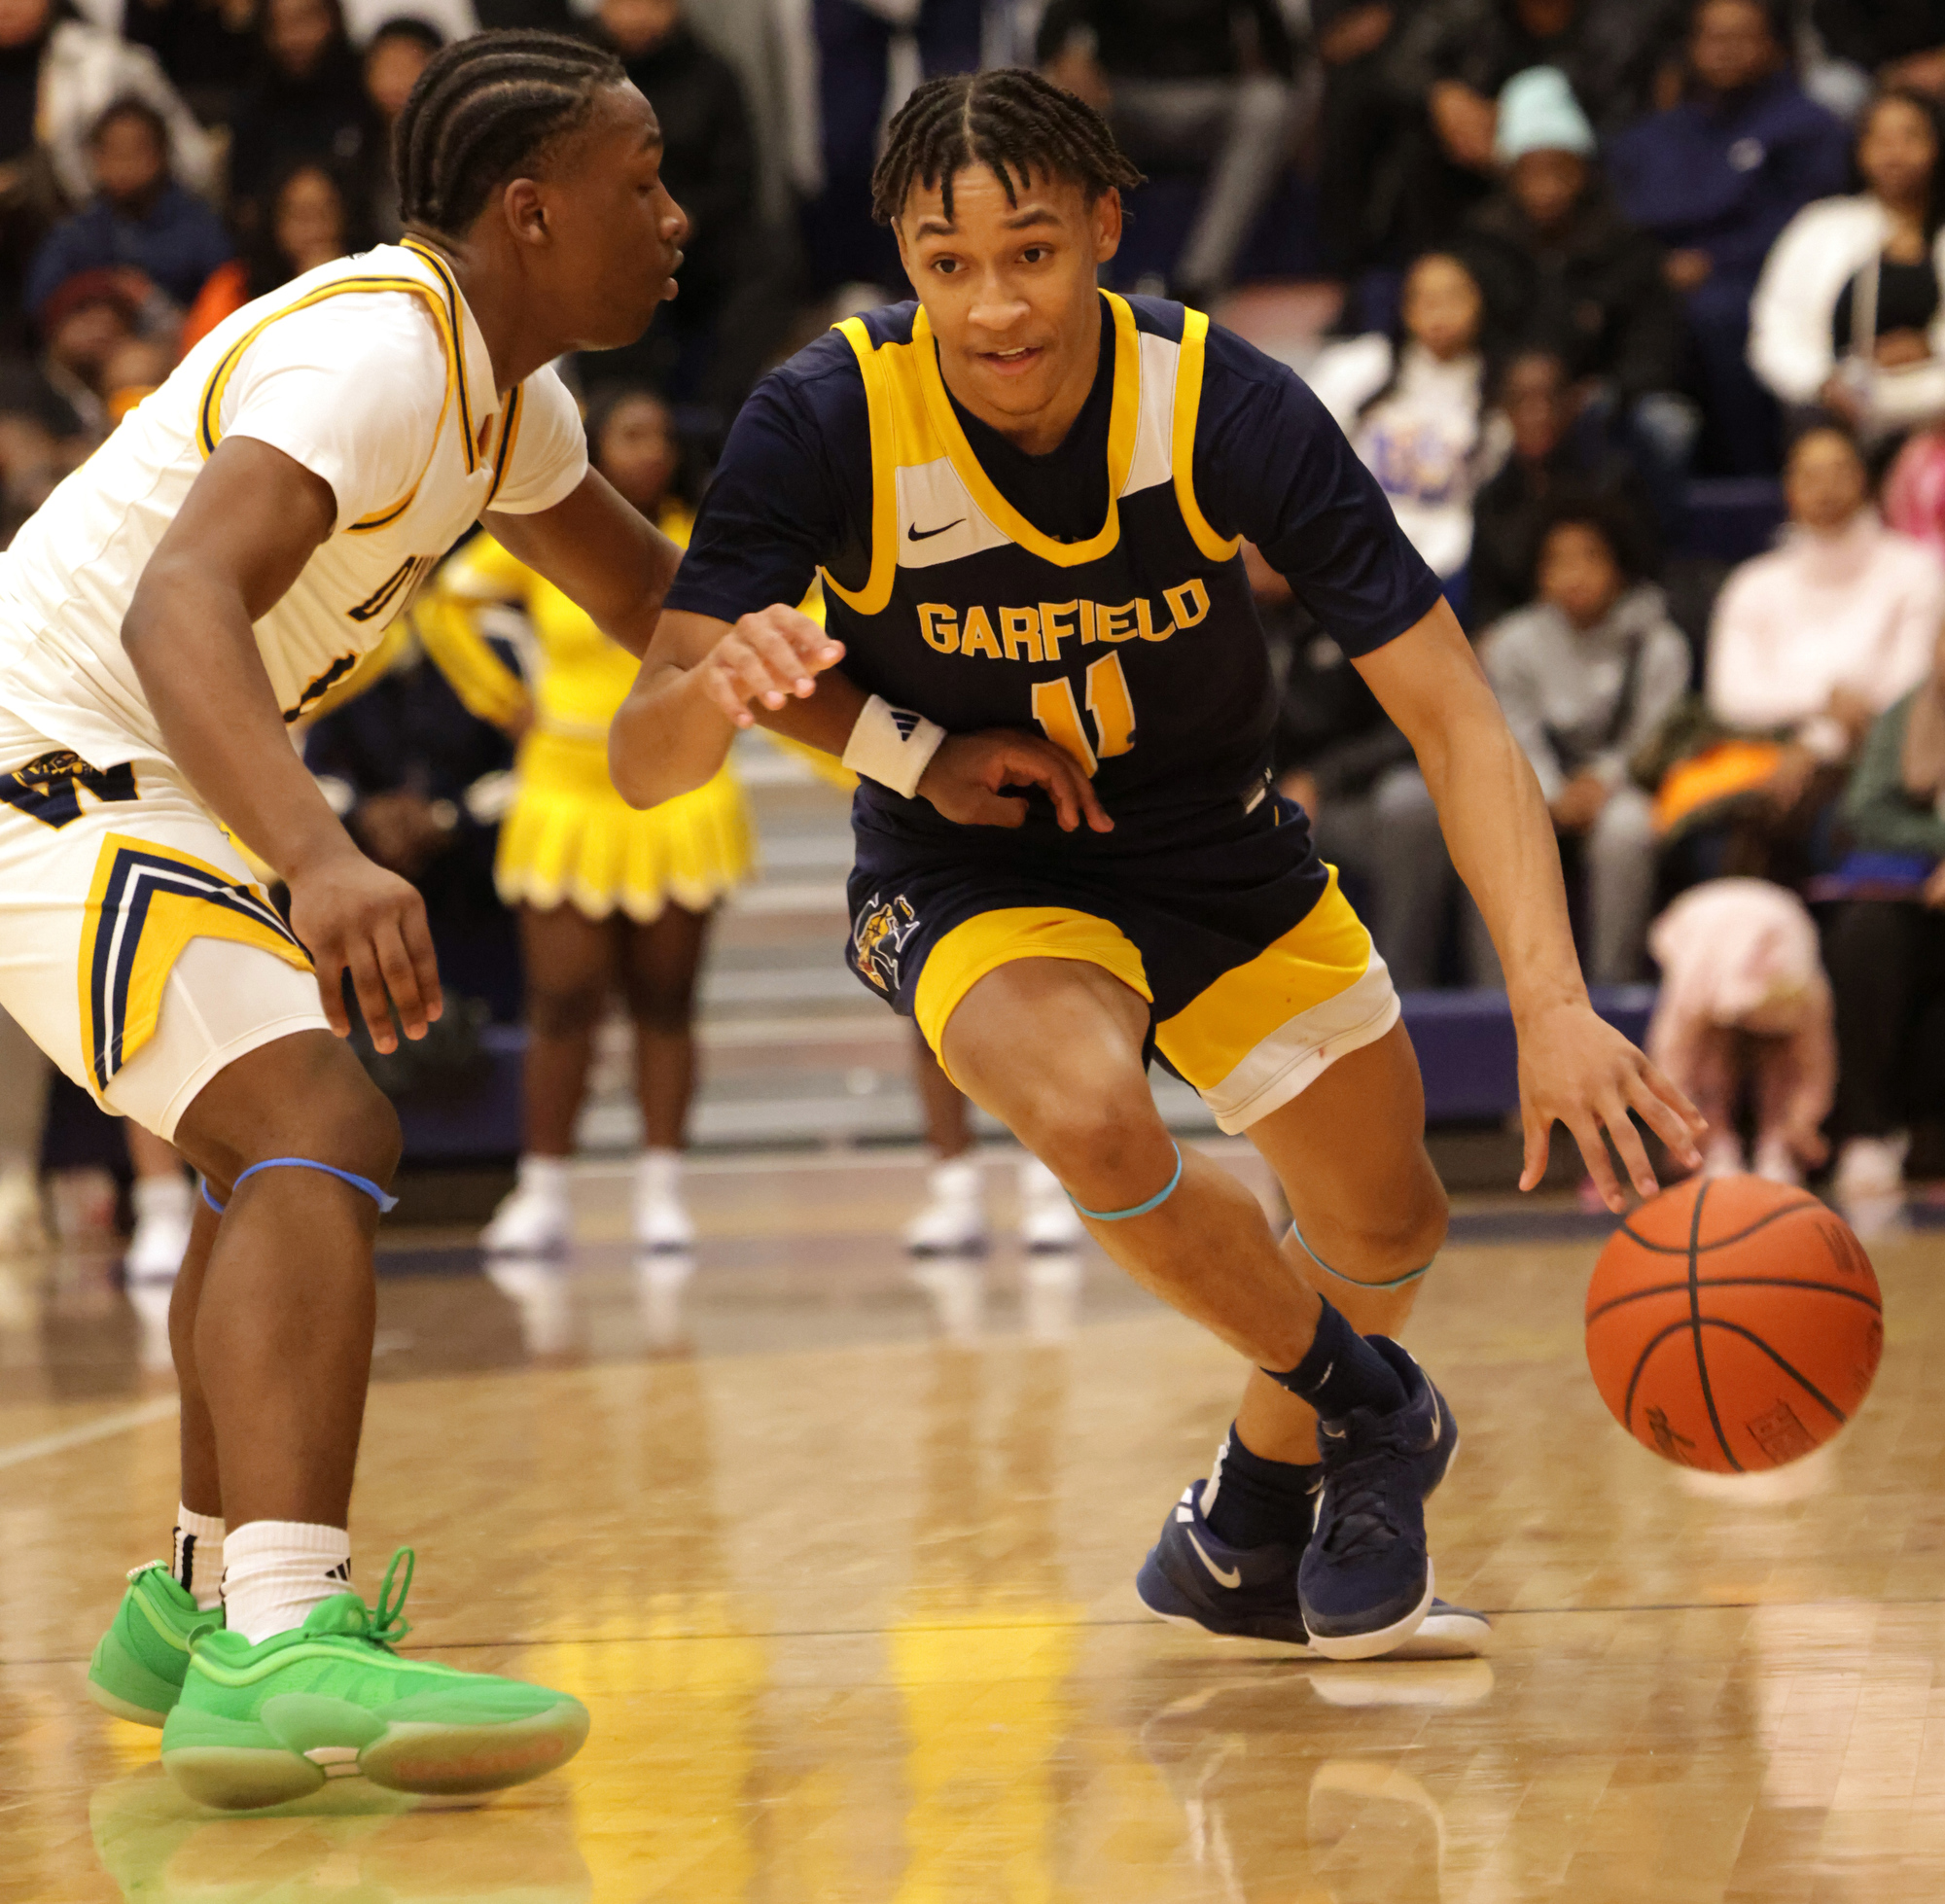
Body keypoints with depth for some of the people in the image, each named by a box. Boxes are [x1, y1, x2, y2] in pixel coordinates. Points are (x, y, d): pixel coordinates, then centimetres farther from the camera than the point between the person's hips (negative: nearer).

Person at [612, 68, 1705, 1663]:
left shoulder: (1227, 408, -26)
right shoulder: (826, 423, -27)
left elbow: (1451, 713, -25)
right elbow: (643, 764, -26)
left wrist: (1555, 1004, -37)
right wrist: (720, 688, -51)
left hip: (1218, 845, 3)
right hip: (971, 874, -3)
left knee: (1387, 1232, 12)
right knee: (1093, 1117, -33)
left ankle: (1251, 1527, 43)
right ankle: (1373, 1413, -3)